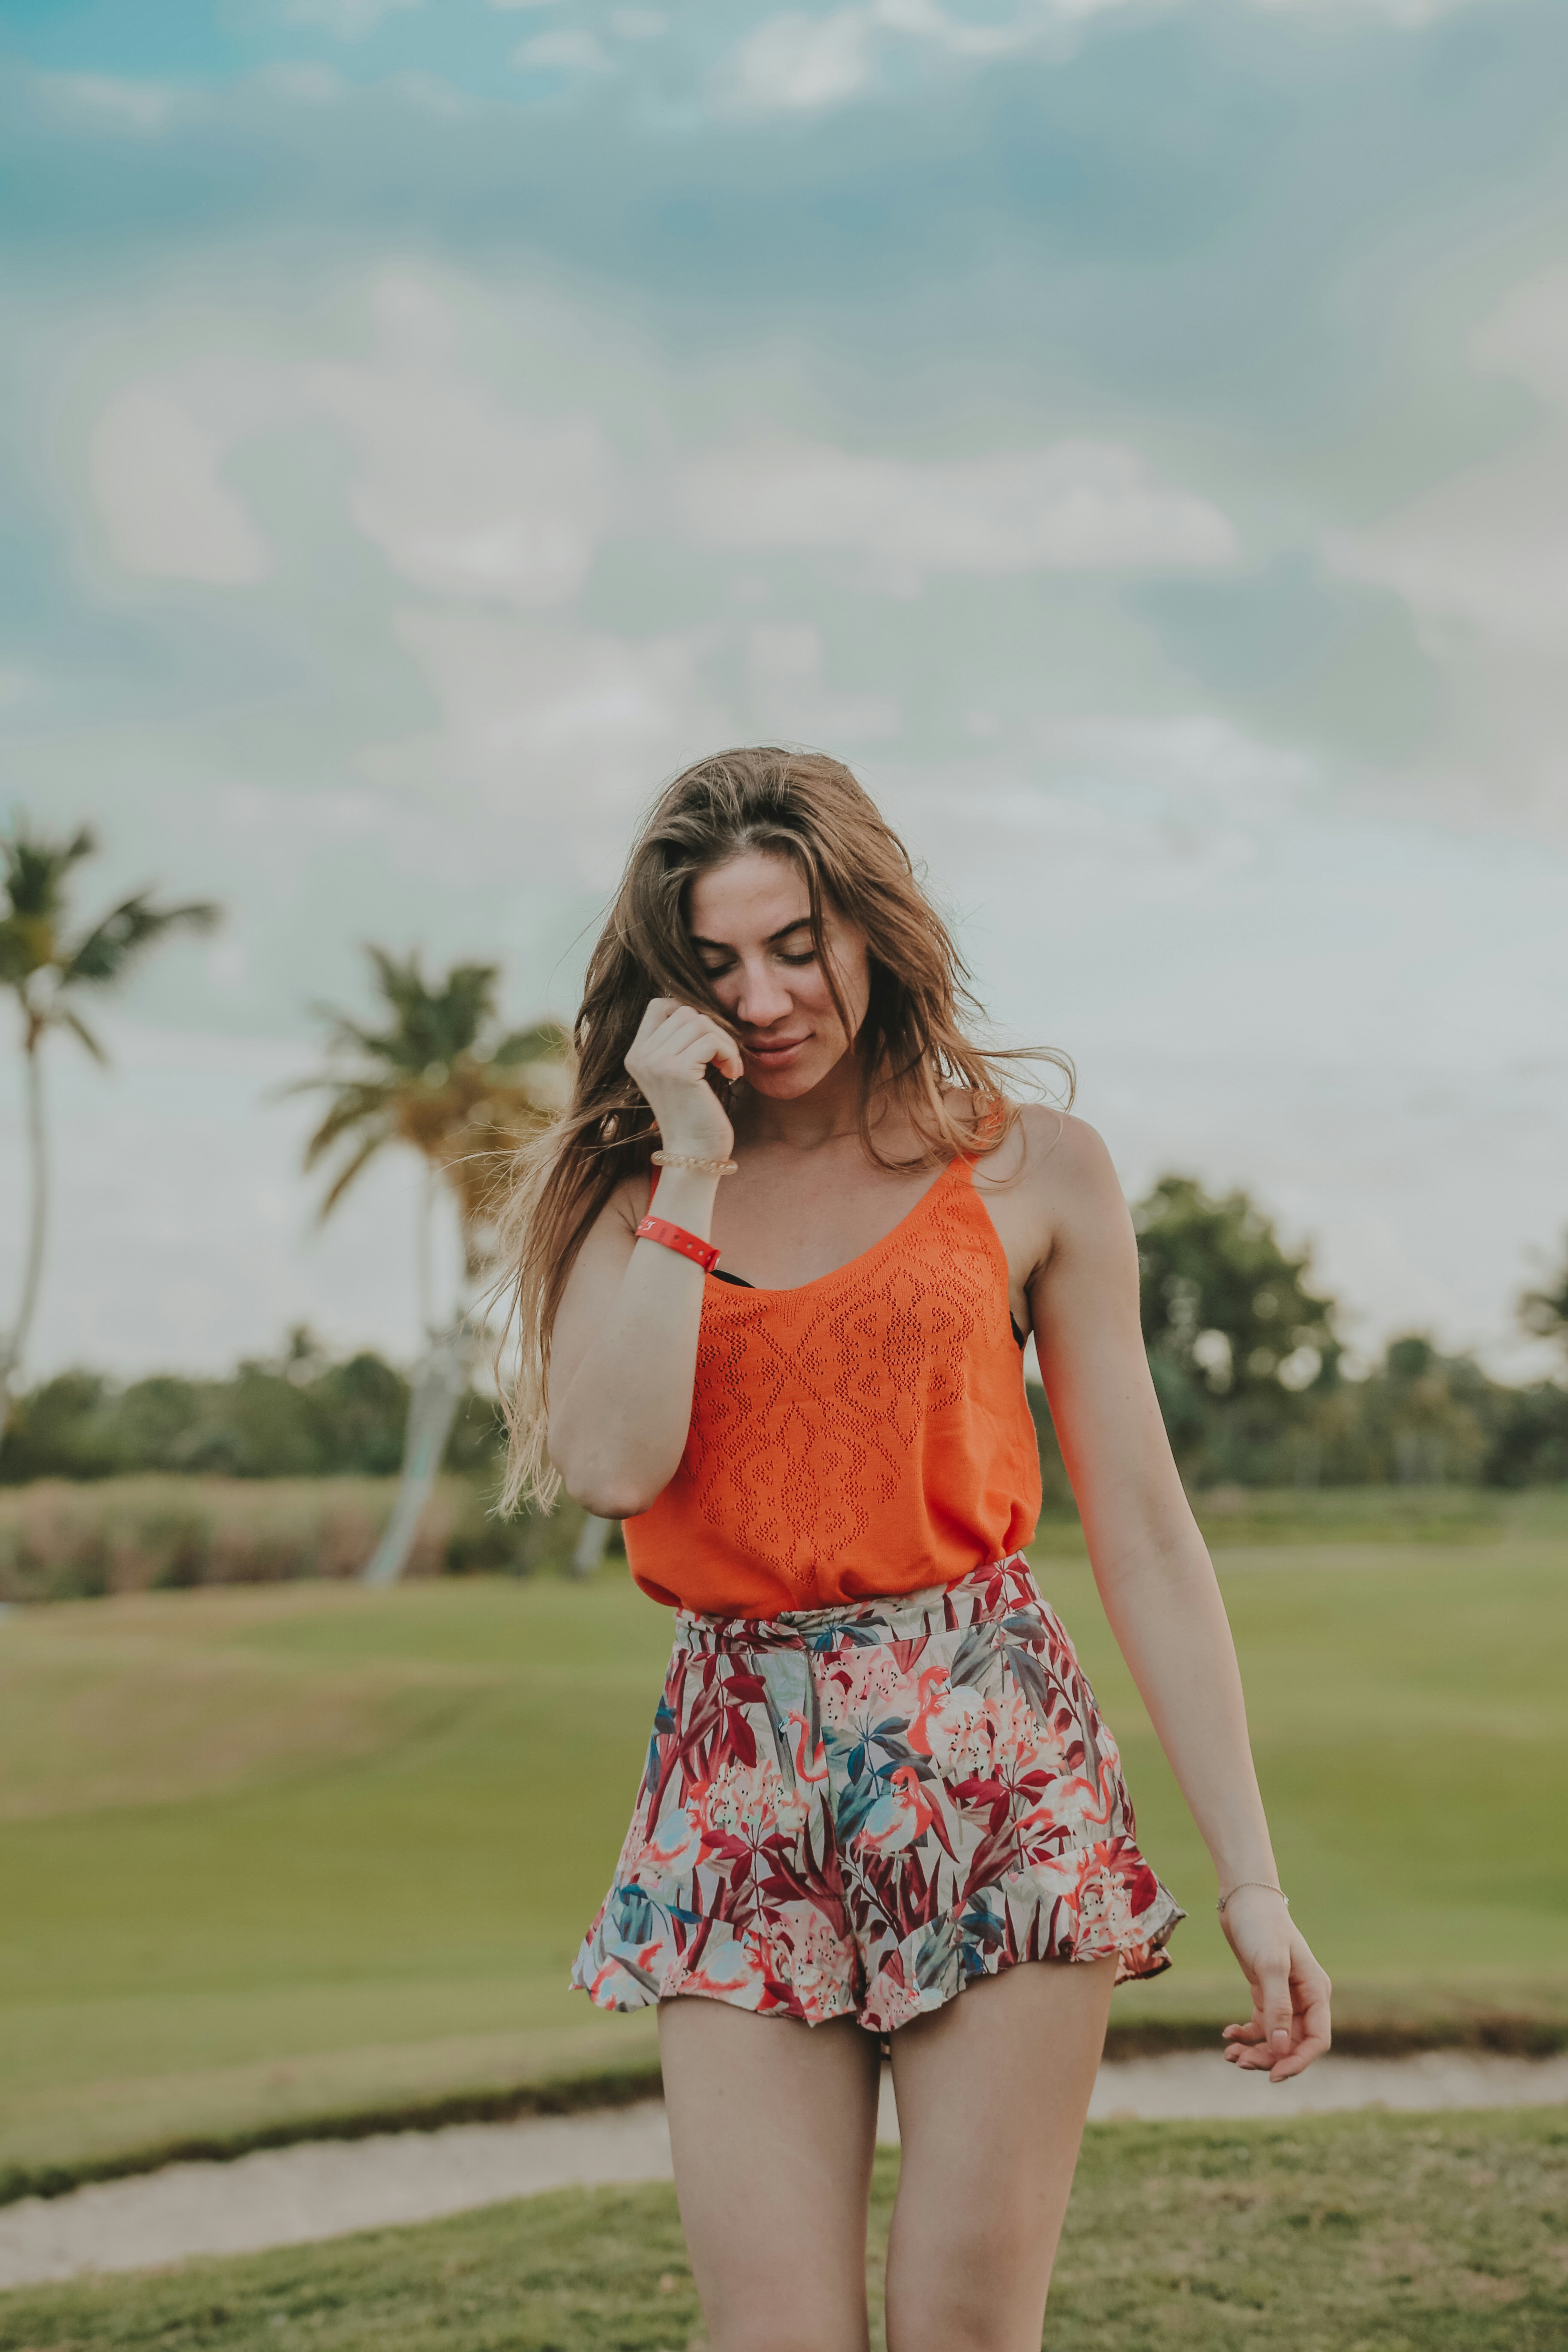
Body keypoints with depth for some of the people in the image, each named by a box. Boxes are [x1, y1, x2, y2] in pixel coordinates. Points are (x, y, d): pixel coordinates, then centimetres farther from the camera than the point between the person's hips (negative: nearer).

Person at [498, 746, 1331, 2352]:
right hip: (738, 1790, 1)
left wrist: (1252, 1878, 0)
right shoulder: (629, 1183, 9)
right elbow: (612, 1466, -9)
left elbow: (1145, 1538, 4)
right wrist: (692, 1169, -7)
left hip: (991, 1766, -1)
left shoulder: (1030, 1169, 5)